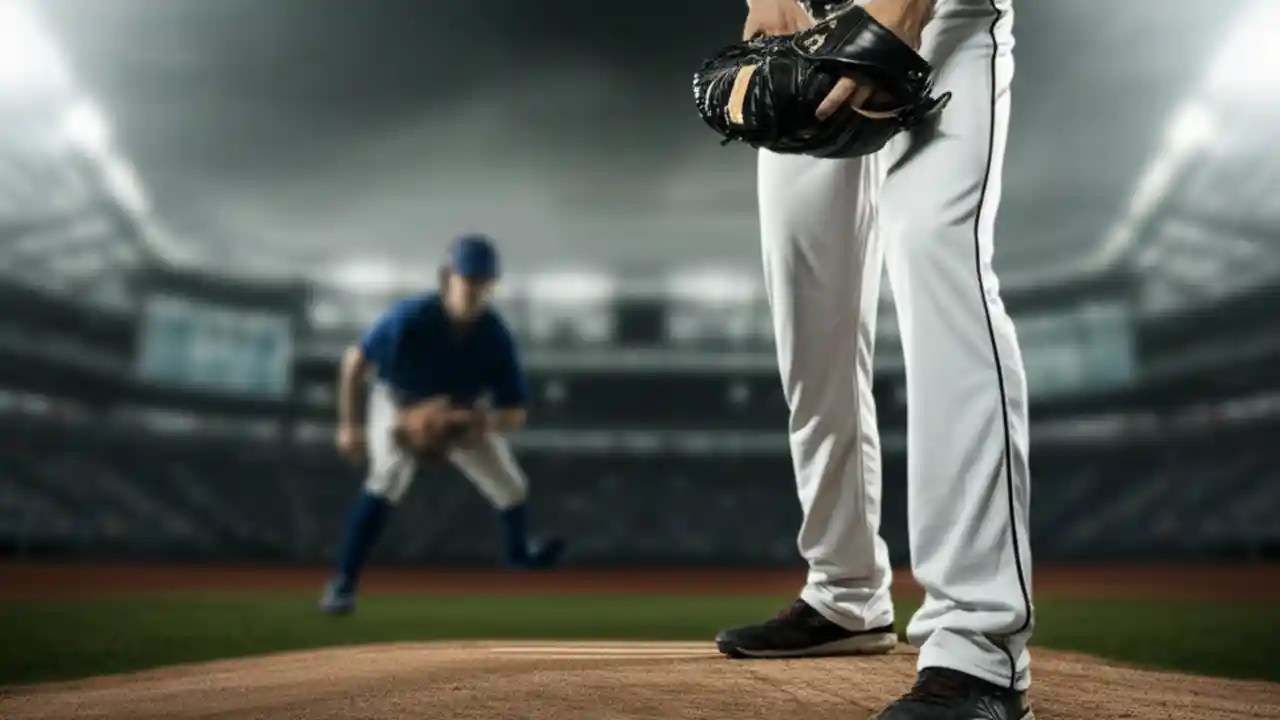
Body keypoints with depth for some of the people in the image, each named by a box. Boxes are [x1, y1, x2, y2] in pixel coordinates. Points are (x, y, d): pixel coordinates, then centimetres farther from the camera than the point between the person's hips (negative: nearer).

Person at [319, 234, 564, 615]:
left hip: (463, 415, 3)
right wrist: (350, 426, -26)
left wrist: (485, 422, -44)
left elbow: (515, 414, -22)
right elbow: (355, 360, -23)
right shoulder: (411, 318, -36)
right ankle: (342, 583, -25)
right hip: (399, 403, -3)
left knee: (511, 487, 11)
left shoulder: (496, 336, -29)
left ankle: (518, 549, 47)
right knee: (390, 475, -31)